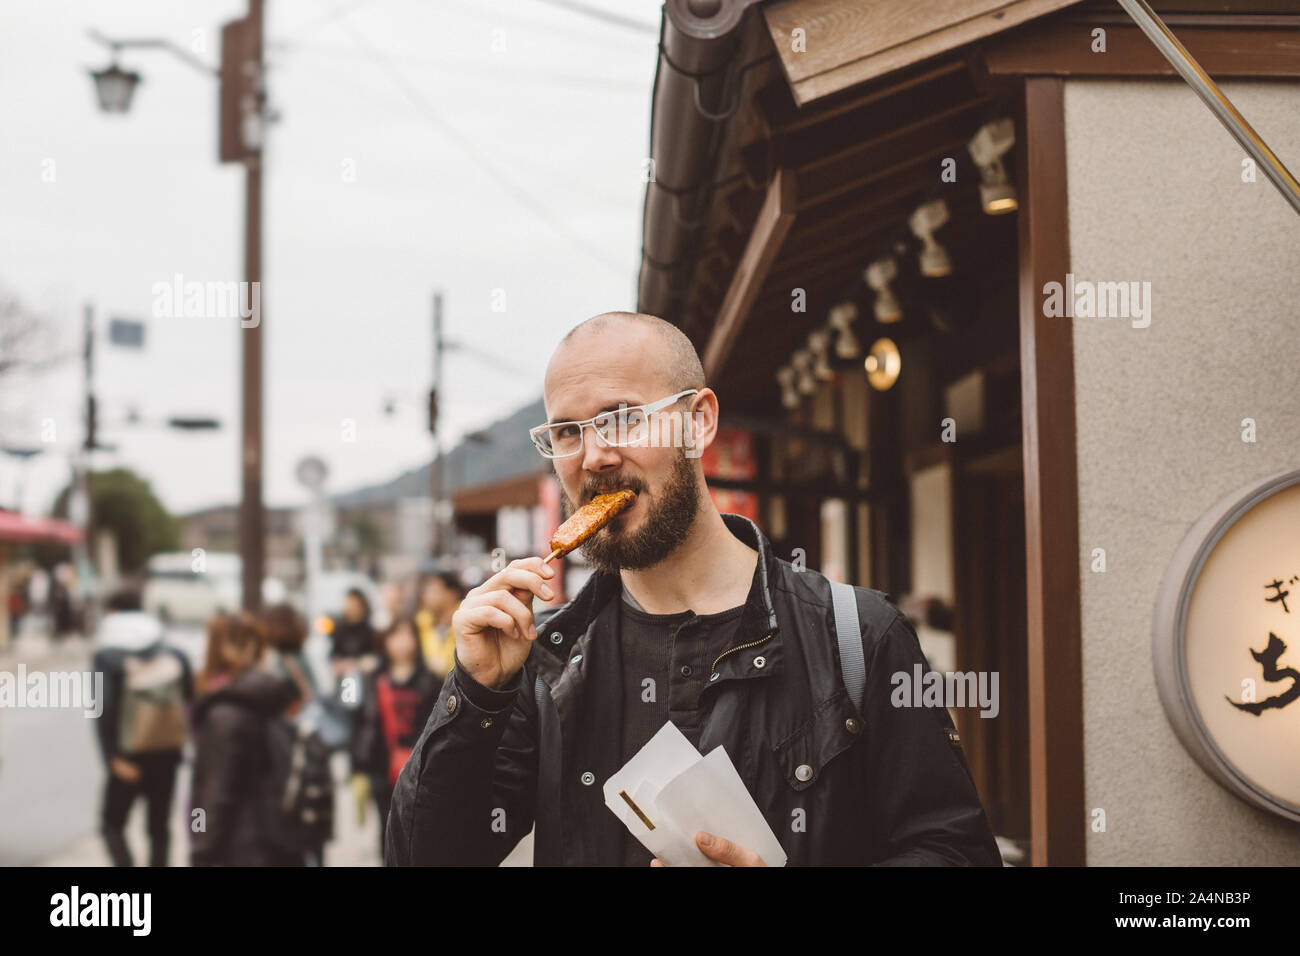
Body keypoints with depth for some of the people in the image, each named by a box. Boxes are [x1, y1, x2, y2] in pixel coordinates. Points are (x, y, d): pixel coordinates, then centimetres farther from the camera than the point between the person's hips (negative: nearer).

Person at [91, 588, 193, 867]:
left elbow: (105, 710, -15)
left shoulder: (106, 657, -5)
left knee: (112, 824, 10)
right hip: (168, 752, 3)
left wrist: (113, 757, -16)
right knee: (159, 827, 15)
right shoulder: (173, 655, 6)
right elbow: (193, 698, 1)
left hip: (129, 757, -3)